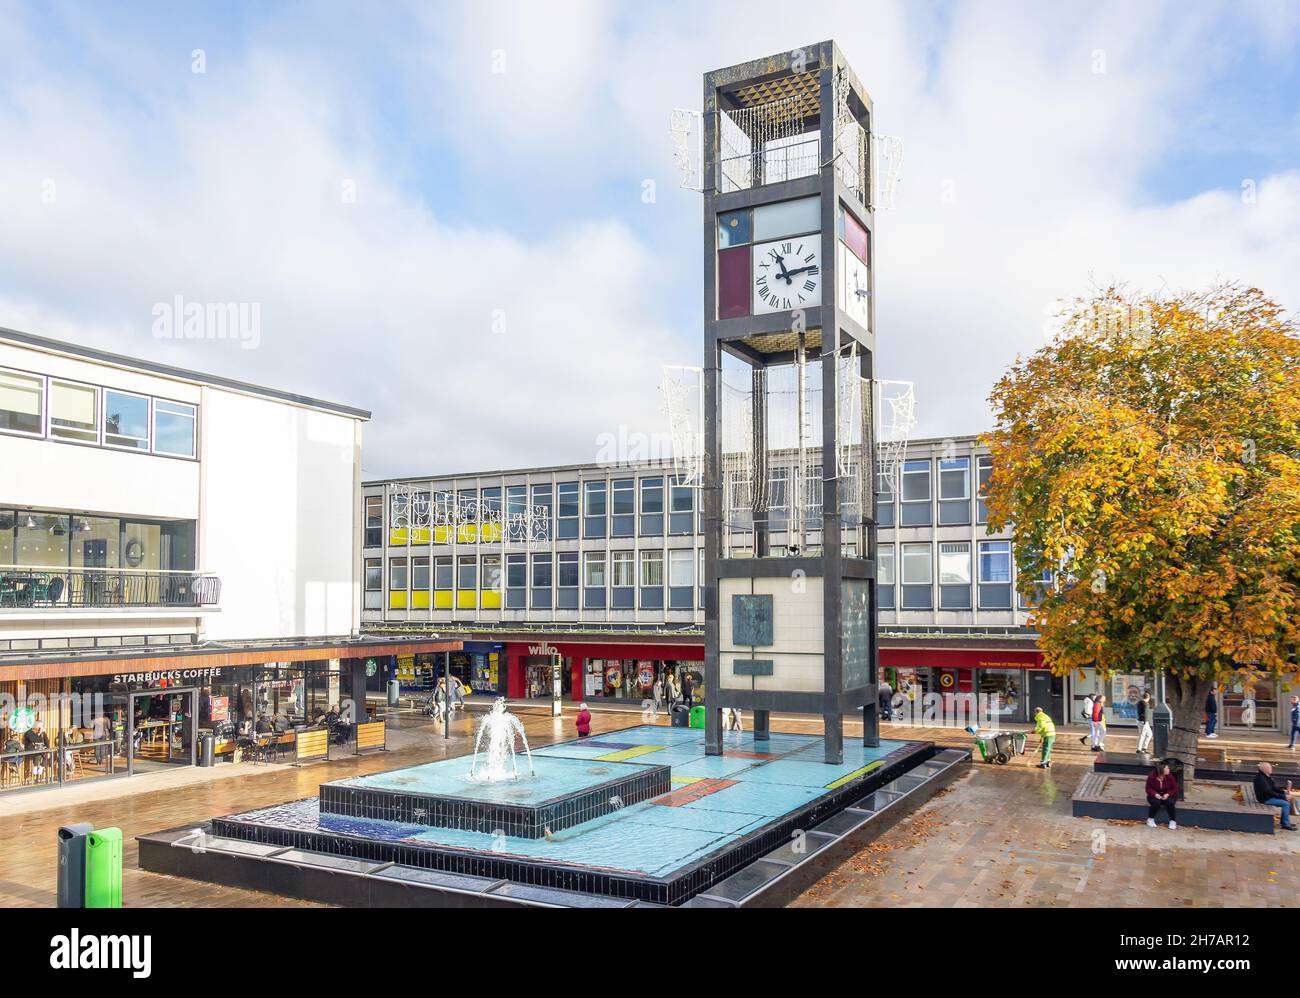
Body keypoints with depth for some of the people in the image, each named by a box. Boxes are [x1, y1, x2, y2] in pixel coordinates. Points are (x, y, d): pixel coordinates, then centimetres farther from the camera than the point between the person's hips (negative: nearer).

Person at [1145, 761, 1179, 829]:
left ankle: (1173, 821, -10)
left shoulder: (1170, 777, -12)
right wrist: (1155, 794, -27)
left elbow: (1175, 789, -4)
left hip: (1167, 796, 1)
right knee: (1156, 802, -34)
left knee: (1170, 802, -32)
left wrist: (1168, 794, -23)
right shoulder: (1151, 776, -15)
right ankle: (1150, 819, -10)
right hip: (1155, 796, -1)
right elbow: (1148, 789, -7)